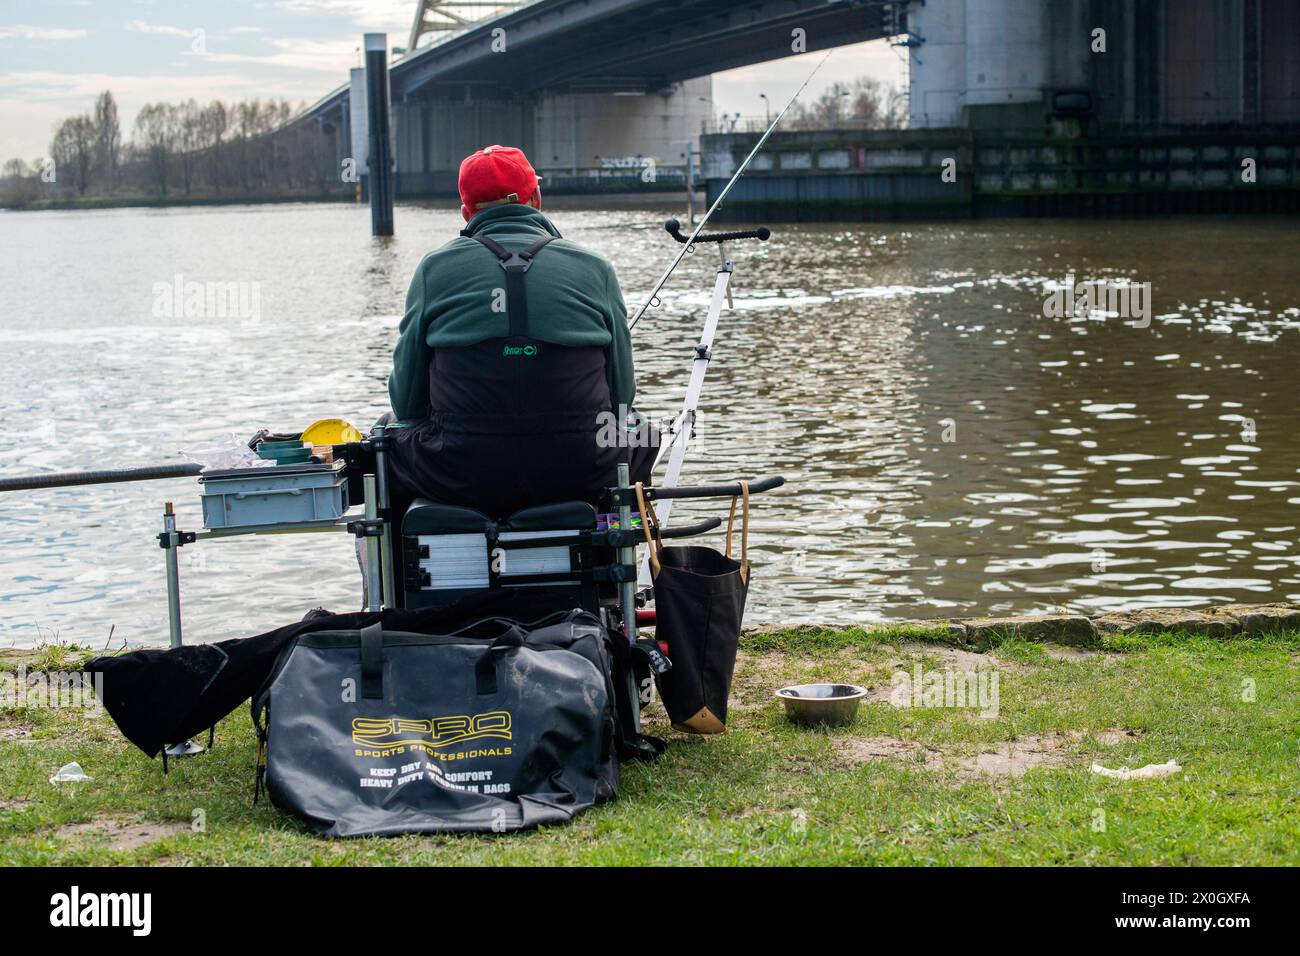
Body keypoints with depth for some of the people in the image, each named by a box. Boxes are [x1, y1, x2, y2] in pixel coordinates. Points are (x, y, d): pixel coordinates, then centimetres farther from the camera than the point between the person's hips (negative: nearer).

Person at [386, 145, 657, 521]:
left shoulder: (435, 268, 3)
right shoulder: (594, 267, 5)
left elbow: (406, 399, 6)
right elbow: (621, 389, 8)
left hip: (461, 479, 0)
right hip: (581, 474, 1)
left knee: (390, 443, 30)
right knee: (637, 432, 33)